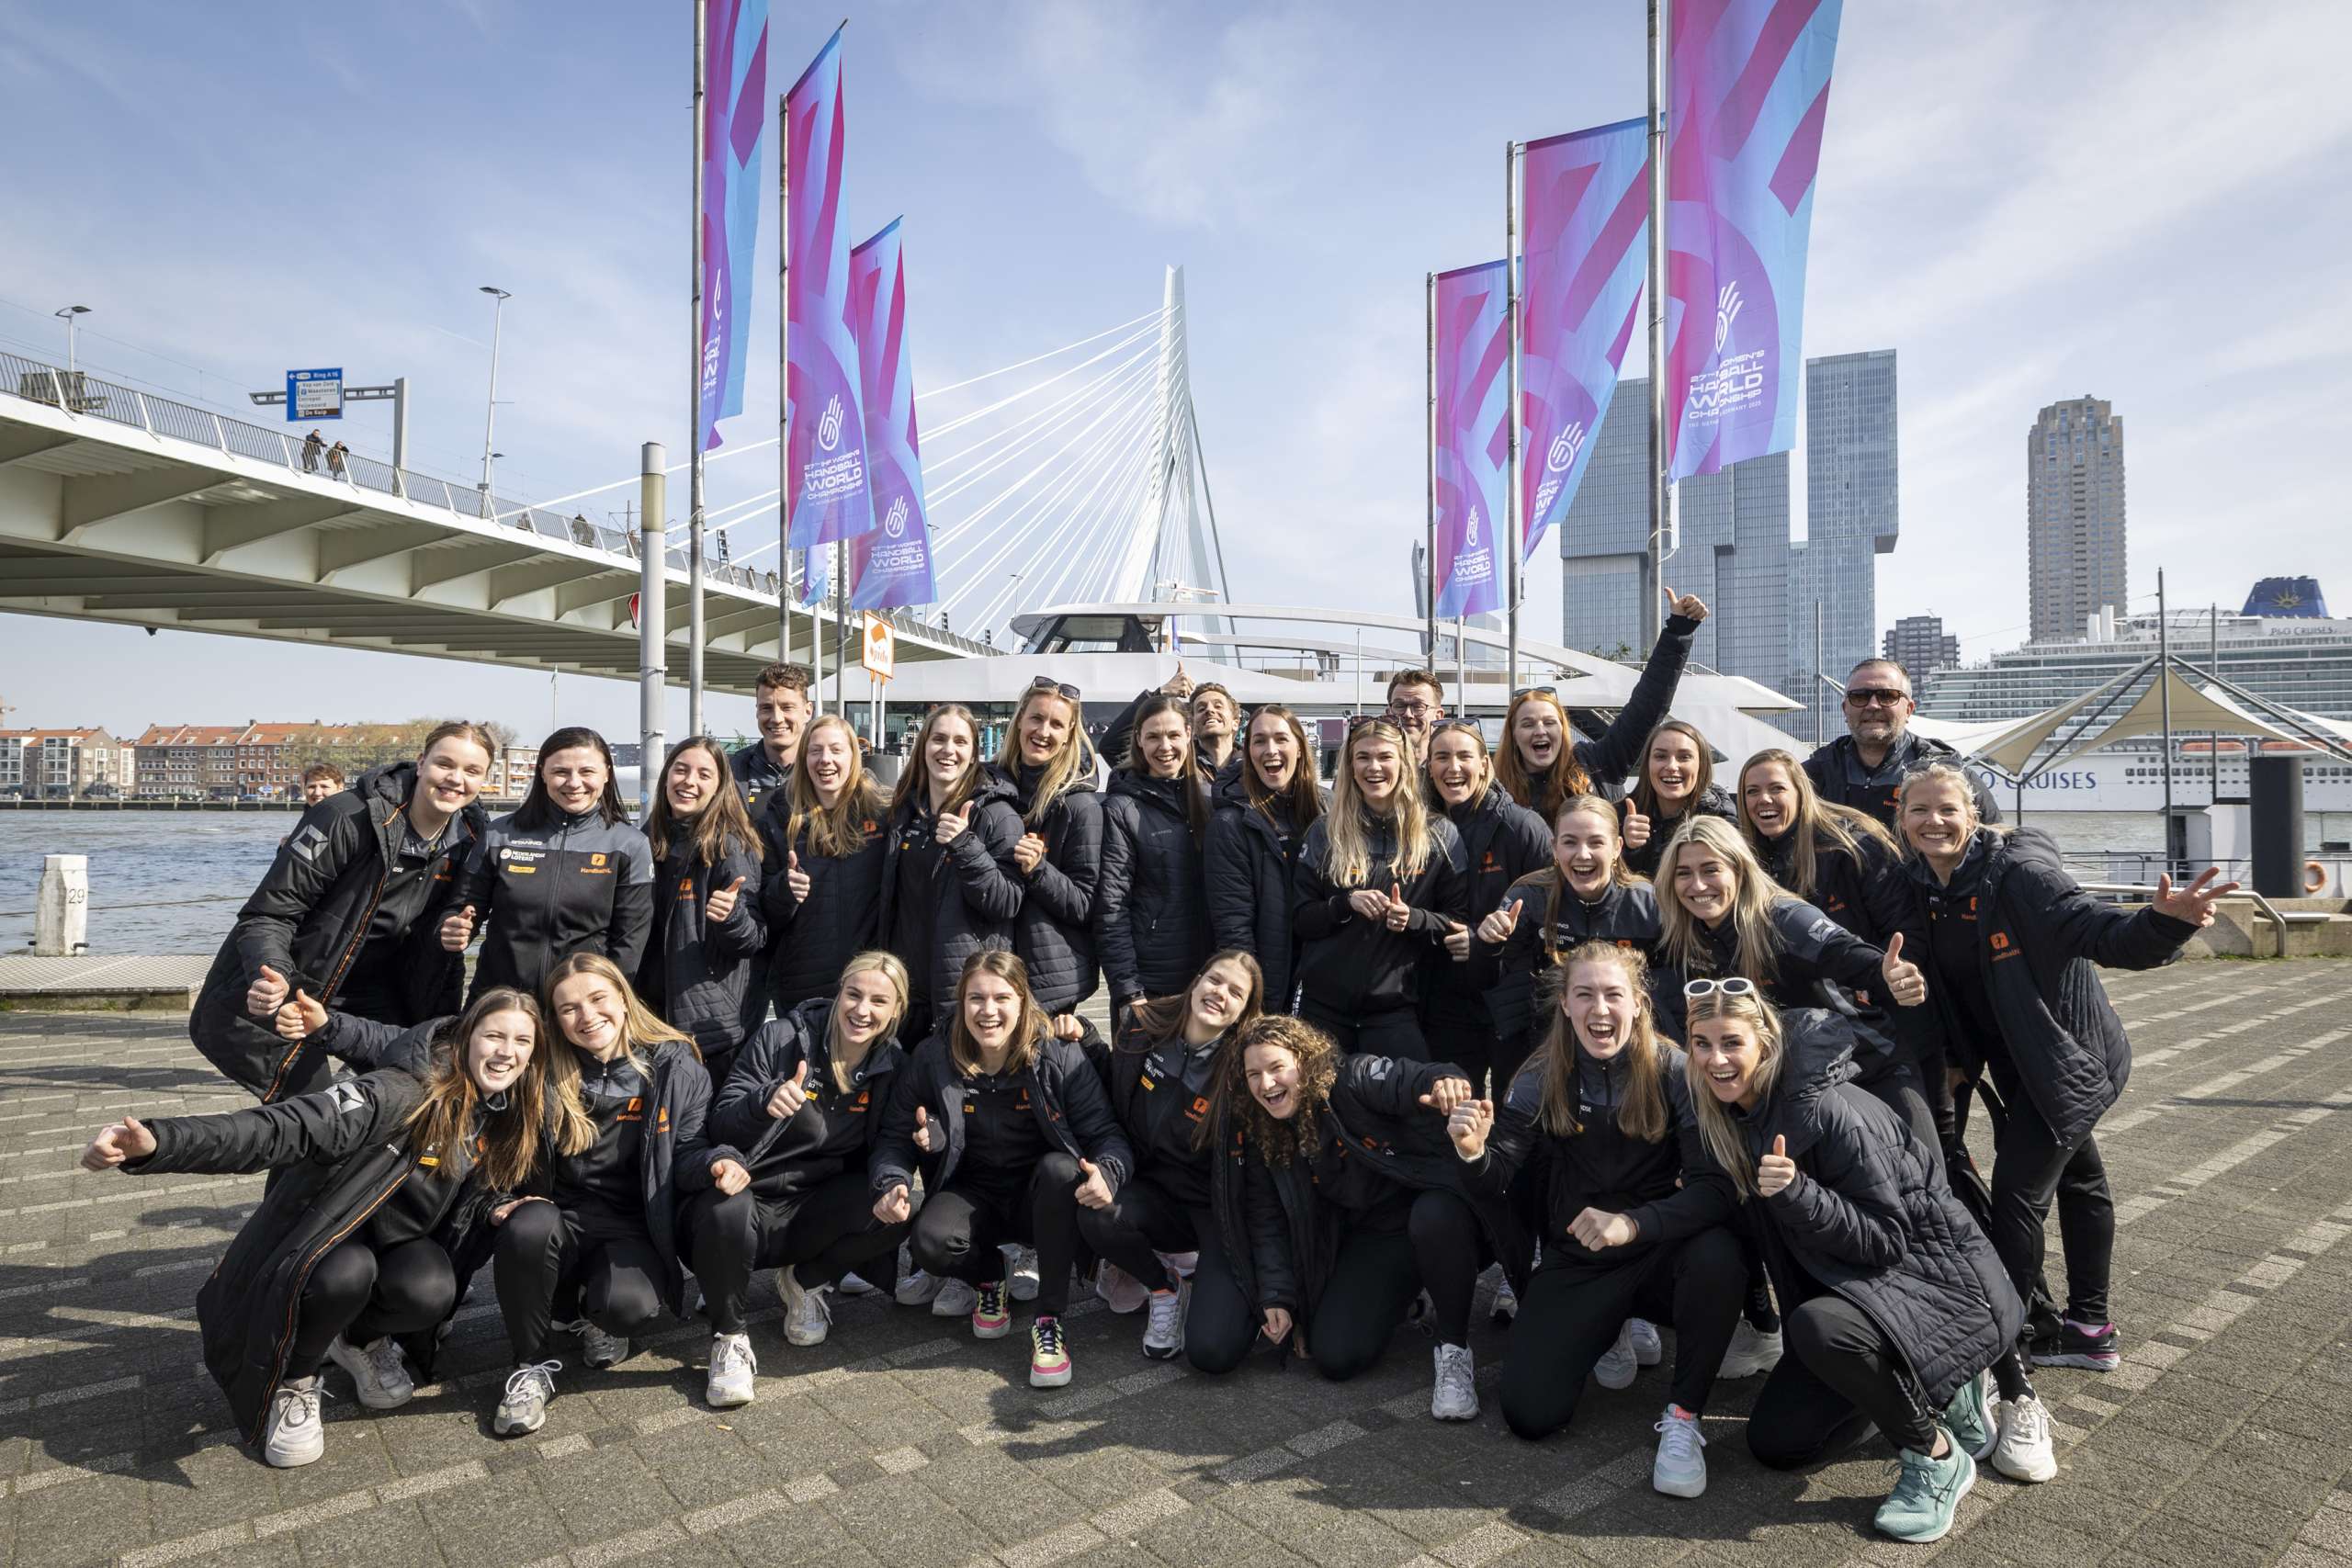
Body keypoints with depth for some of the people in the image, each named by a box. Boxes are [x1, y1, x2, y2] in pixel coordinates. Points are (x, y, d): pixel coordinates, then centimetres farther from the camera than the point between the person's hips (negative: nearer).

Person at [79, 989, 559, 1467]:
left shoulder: (508, 1120, -7)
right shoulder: (404, 1093, -28)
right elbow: (286, 1129, -40)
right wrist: (160, 1142, -53)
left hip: (402, 1245, 4)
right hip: (332, 1234, -4)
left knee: (431, 1292, -31)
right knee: (344, 1272, -39)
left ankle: (362, 1340, 7)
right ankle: (293, 1382, -6)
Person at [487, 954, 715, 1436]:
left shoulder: (675, 1066, -3)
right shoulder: (547, 1072, 2)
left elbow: (685, 1150, -1)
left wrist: (717, 1161, -24)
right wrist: (510, 1200, -11)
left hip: (633, 1228, -2)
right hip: (562, 1219, 2)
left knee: (631, 1306, -33)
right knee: (527, 1227, -34)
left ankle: (595, 1315, 10)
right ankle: (534, 1364, -9)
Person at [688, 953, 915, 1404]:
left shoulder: (893, 1067, -1)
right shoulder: (782, 1039, -10)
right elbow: (719, 1125, -12)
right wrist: (765, 1101, -34)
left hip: (810, 1215, 3)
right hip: (748, 1201, -3)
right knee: (725, 1208, -36)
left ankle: (807, 1282, 7)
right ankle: (728, 1337, -8)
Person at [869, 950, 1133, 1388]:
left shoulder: (1061, 1056, -14)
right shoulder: (933, 1059, -9)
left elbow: (1106, 1132, -16)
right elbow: (895, 1135, -3)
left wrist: (1108, 1172, -39)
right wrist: (891, 1183, -25)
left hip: (1040, 1198, -1)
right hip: (974, 1195, 1)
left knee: (1061, 1168, -35)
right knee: (930, 1245, -31)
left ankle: (1050, 1319, -19)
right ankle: (988, 1276, 8)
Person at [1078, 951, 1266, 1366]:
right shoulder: (1144, 1026, -7)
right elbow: (1114, 1105, 10)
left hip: (1218, 1209, -4)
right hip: (1155, 1190, 4)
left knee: (1213, 1351, -22)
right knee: (1097, 1215, -29)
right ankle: (1163, 1288, 3)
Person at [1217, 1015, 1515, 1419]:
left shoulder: (1354, 1080, -19)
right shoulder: (1264, 1139, 1)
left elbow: (1409, 1080, -37)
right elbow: (1268, 1222, 5)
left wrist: (1444, 1081, -61)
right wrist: (1276, 1297, -2)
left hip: (1436, 1204, -6)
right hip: (1371, 1237, 6)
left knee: (1434, 1218, -43)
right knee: (1334, 1357, -8)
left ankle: (1454, 1349, -16)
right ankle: (1411, 1293, 22)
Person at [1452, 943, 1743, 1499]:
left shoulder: (1674, 1071, -15)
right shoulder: (1542, 1079, -7)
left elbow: (1712, 1186, -22)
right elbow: (1501, 1175, -9)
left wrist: (1632, 1223, -38)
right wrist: (1475, 1154, -33)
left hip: (1659, 1251, -2)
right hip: (1575, 1260, 2)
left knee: (1718, 1256, -36)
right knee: (1530, 1415, -9)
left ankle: (1683, 1418, -11)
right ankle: (1609, 1329, 23)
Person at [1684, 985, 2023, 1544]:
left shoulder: (1826, 1110, -28)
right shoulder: (1727, 1116, -5)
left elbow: (1887, 1241, -25)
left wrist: (1796, 1193, -38)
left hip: (1936, 1278, -8)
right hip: (1849, 1283, 8)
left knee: (1819, 1327, -39)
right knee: (1773, 1442, 4)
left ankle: (1937, 1457, -10)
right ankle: (1937, 1389, 20)